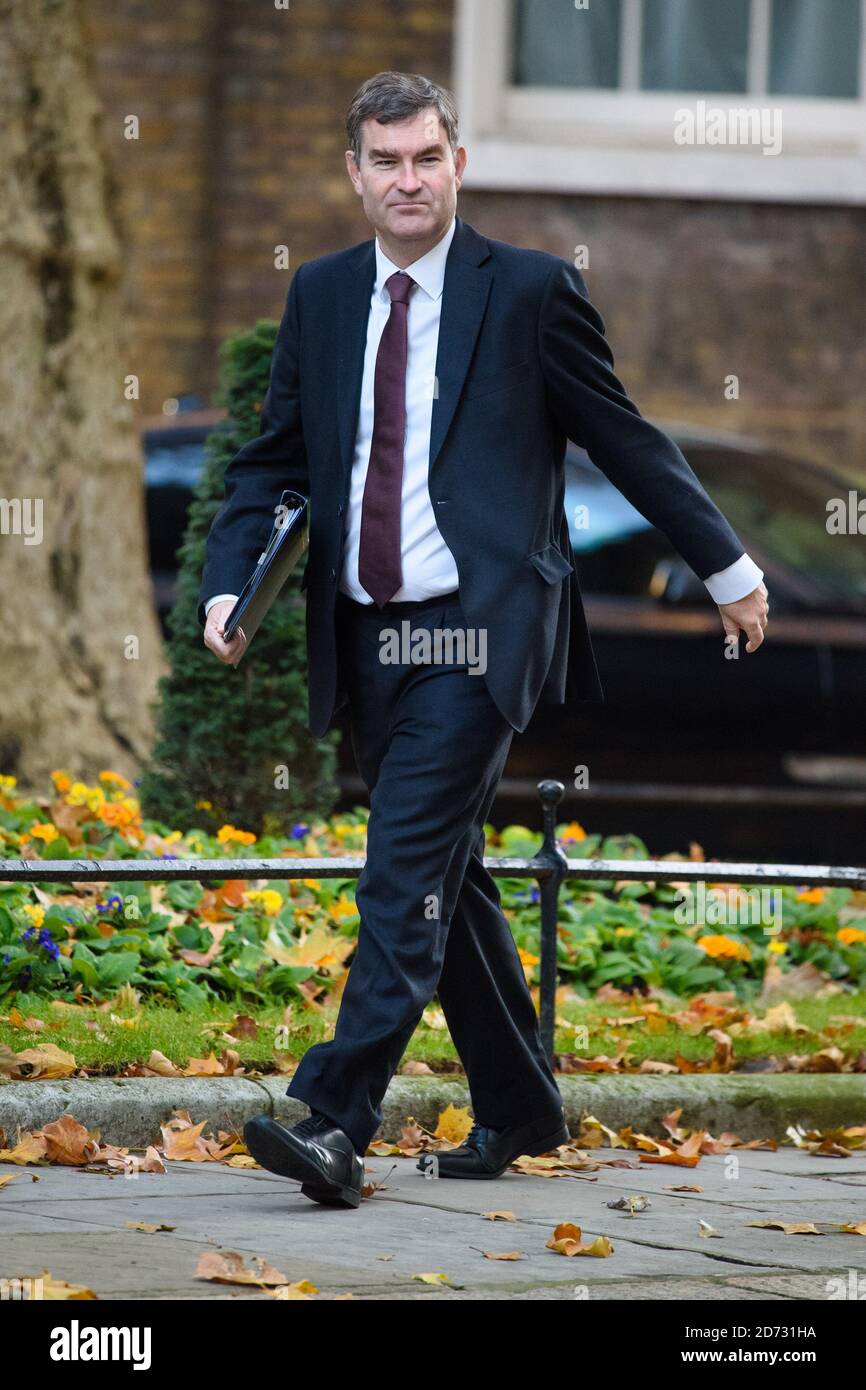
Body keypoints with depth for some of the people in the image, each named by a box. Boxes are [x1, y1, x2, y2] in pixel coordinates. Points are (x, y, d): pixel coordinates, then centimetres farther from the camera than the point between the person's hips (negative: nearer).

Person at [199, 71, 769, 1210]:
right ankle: (520, 1107, 24)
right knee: (444, 878, 11)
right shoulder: (321, 296, 11)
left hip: (478, 633, -5)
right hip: (369, 637, 5)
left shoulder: (529, 291, -2)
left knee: (407, 869, -15)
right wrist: (228, 586, -1)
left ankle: (335, 1120, -21)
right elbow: (273, 461, 15)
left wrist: (728, 567, 11)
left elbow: (622, 438, 5)